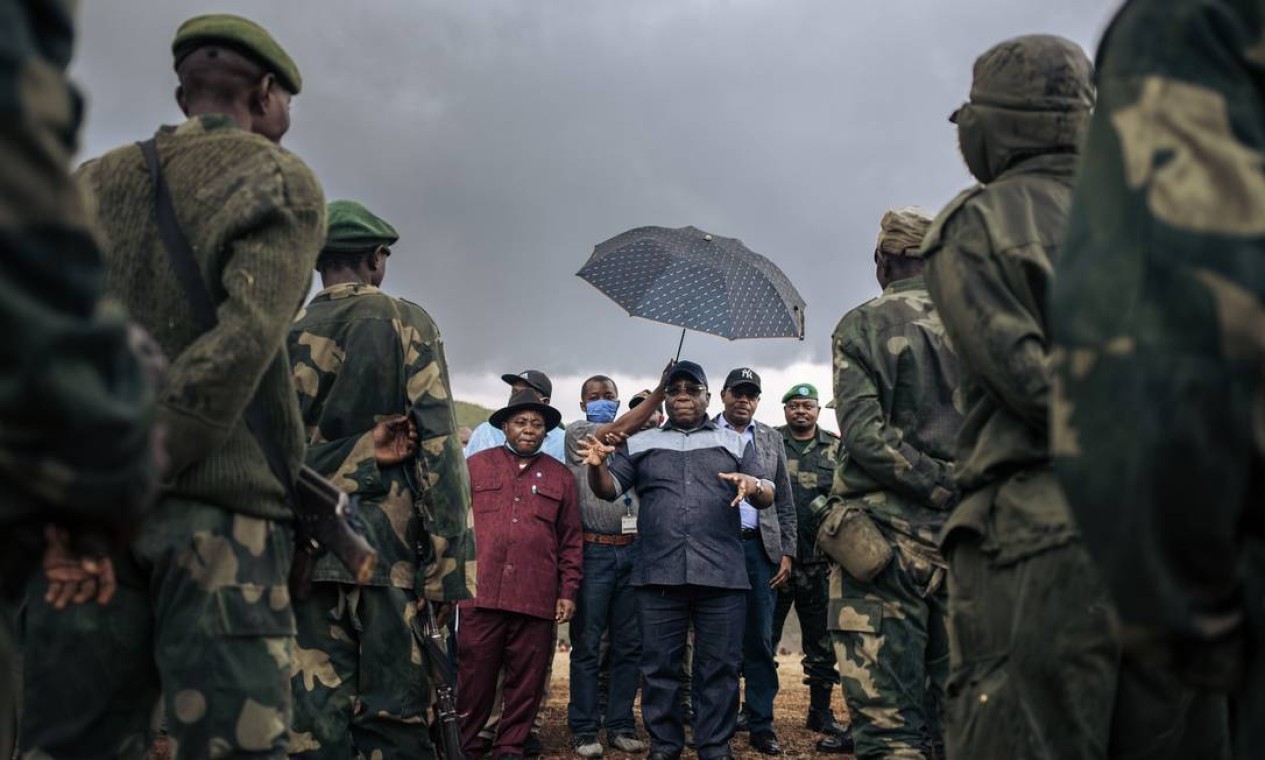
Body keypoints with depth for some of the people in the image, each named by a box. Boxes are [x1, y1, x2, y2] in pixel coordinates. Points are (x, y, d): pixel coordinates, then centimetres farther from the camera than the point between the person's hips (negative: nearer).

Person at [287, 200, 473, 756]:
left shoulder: (288, 335, 11)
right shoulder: (407, 323, 2)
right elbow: (437, 442, -6)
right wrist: (447, 562, -7)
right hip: (388, 544, -3)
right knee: (393, 713, 1)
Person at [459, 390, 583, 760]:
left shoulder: (561, 476, 13)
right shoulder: (478, 465, 11)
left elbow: (571, 540, 11)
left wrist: (568, 592, 5)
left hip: (537, 600, 1)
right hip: (480, 593, -1)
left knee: (526, 682, 5)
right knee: (473, 679, 3)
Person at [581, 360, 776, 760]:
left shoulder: (735, 443, 15)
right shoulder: (640, 443, 16)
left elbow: (768, 496, 11)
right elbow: (608, 488, 11)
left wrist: (753, 486, -14)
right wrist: (597, 466, -12)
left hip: (721, 575, 0)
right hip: (659, 574, 1)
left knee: (719, 666, 1)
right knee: (659, 664, 4)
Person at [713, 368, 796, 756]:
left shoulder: (771, 439, 14)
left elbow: (785, 502, 13)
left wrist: (787, 552, 5)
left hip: (760, 548, 2)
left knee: (760, 640, 3)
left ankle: (761, 725, 9)